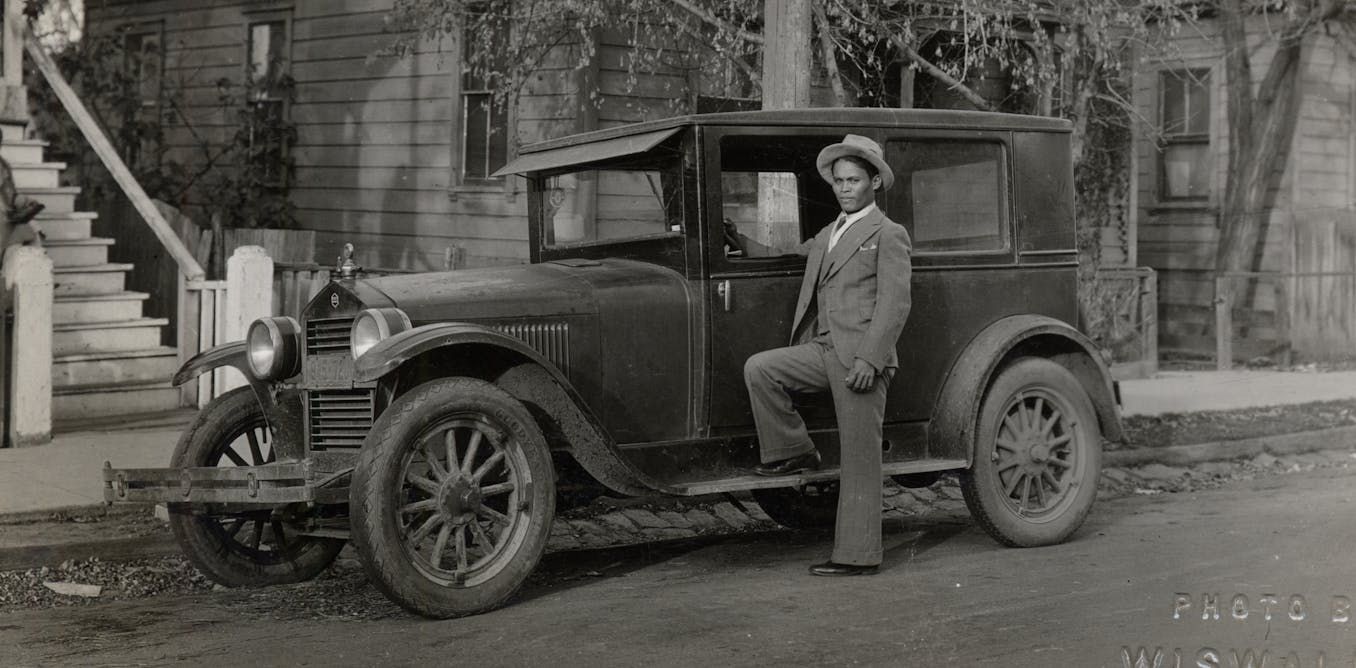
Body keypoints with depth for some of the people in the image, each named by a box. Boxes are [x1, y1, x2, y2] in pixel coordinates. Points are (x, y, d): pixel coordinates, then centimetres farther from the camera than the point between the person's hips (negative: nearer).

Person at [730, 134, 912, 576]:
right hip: (822, 349, 7)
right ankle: (793, 452, 1)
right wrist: (741, 243, 19)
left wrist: (868, 359, -20)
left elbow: (894, 305, -12)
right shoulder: (826, 237, 20)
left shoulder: (889, 235, -3)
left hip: (861, 357, -7)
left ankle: (857, 555, 2)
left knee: (858, 461, -4)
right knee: (759, 368, -14)